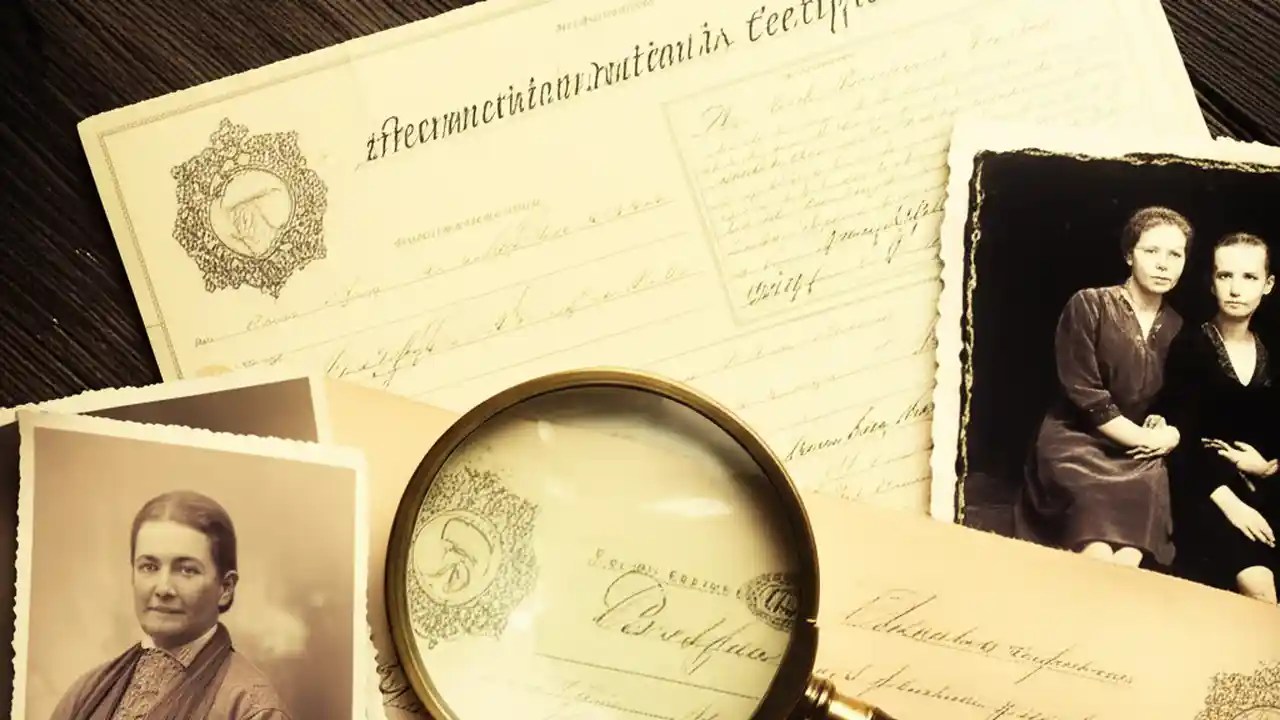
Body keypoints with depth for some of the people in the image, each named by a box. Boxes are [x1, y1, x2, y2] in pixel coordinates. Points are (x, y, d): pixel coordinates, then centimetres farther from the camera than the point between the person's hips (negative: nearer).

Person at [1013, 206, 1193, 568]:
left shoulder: (1177, 328, 9)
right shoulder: (1089, 305, -7)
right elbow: (1084, 395, -12)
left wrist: (1170, 434, -6)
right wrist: (1144, 438, -9)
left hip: (1139, 457, 4)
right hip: (1077, 444, -4)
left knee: (1127, 563, -21)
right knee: (1098, 559, -26)